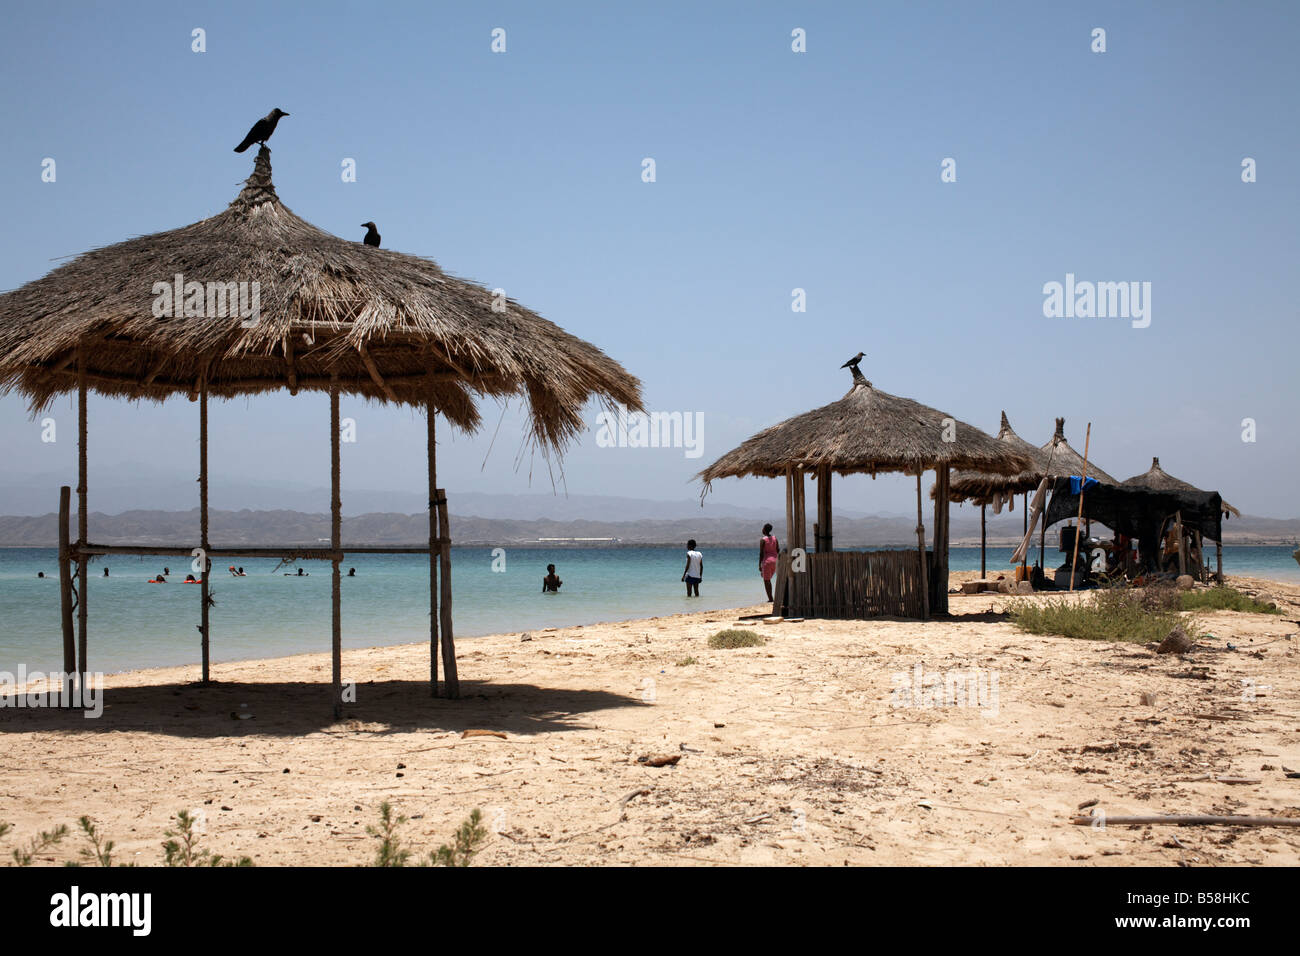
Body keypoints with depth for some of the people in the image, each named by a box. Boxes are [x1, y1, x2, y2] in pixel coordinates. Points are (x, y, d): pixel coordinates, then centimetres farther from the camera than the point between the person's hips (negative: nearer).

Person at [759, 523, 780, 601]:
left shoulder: (762, 540, -10)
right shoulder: (774, 538, 6)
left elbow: (761, 553, -13)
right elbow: (778, 550, 7)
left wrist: (759, 565, -9)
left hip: (767, 560, -6)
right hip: (775, 560, 6)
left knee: (766, 581, 4)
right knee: (768, 579, 21)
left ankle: (770, 599, -1)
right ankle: (770, 597, 17)